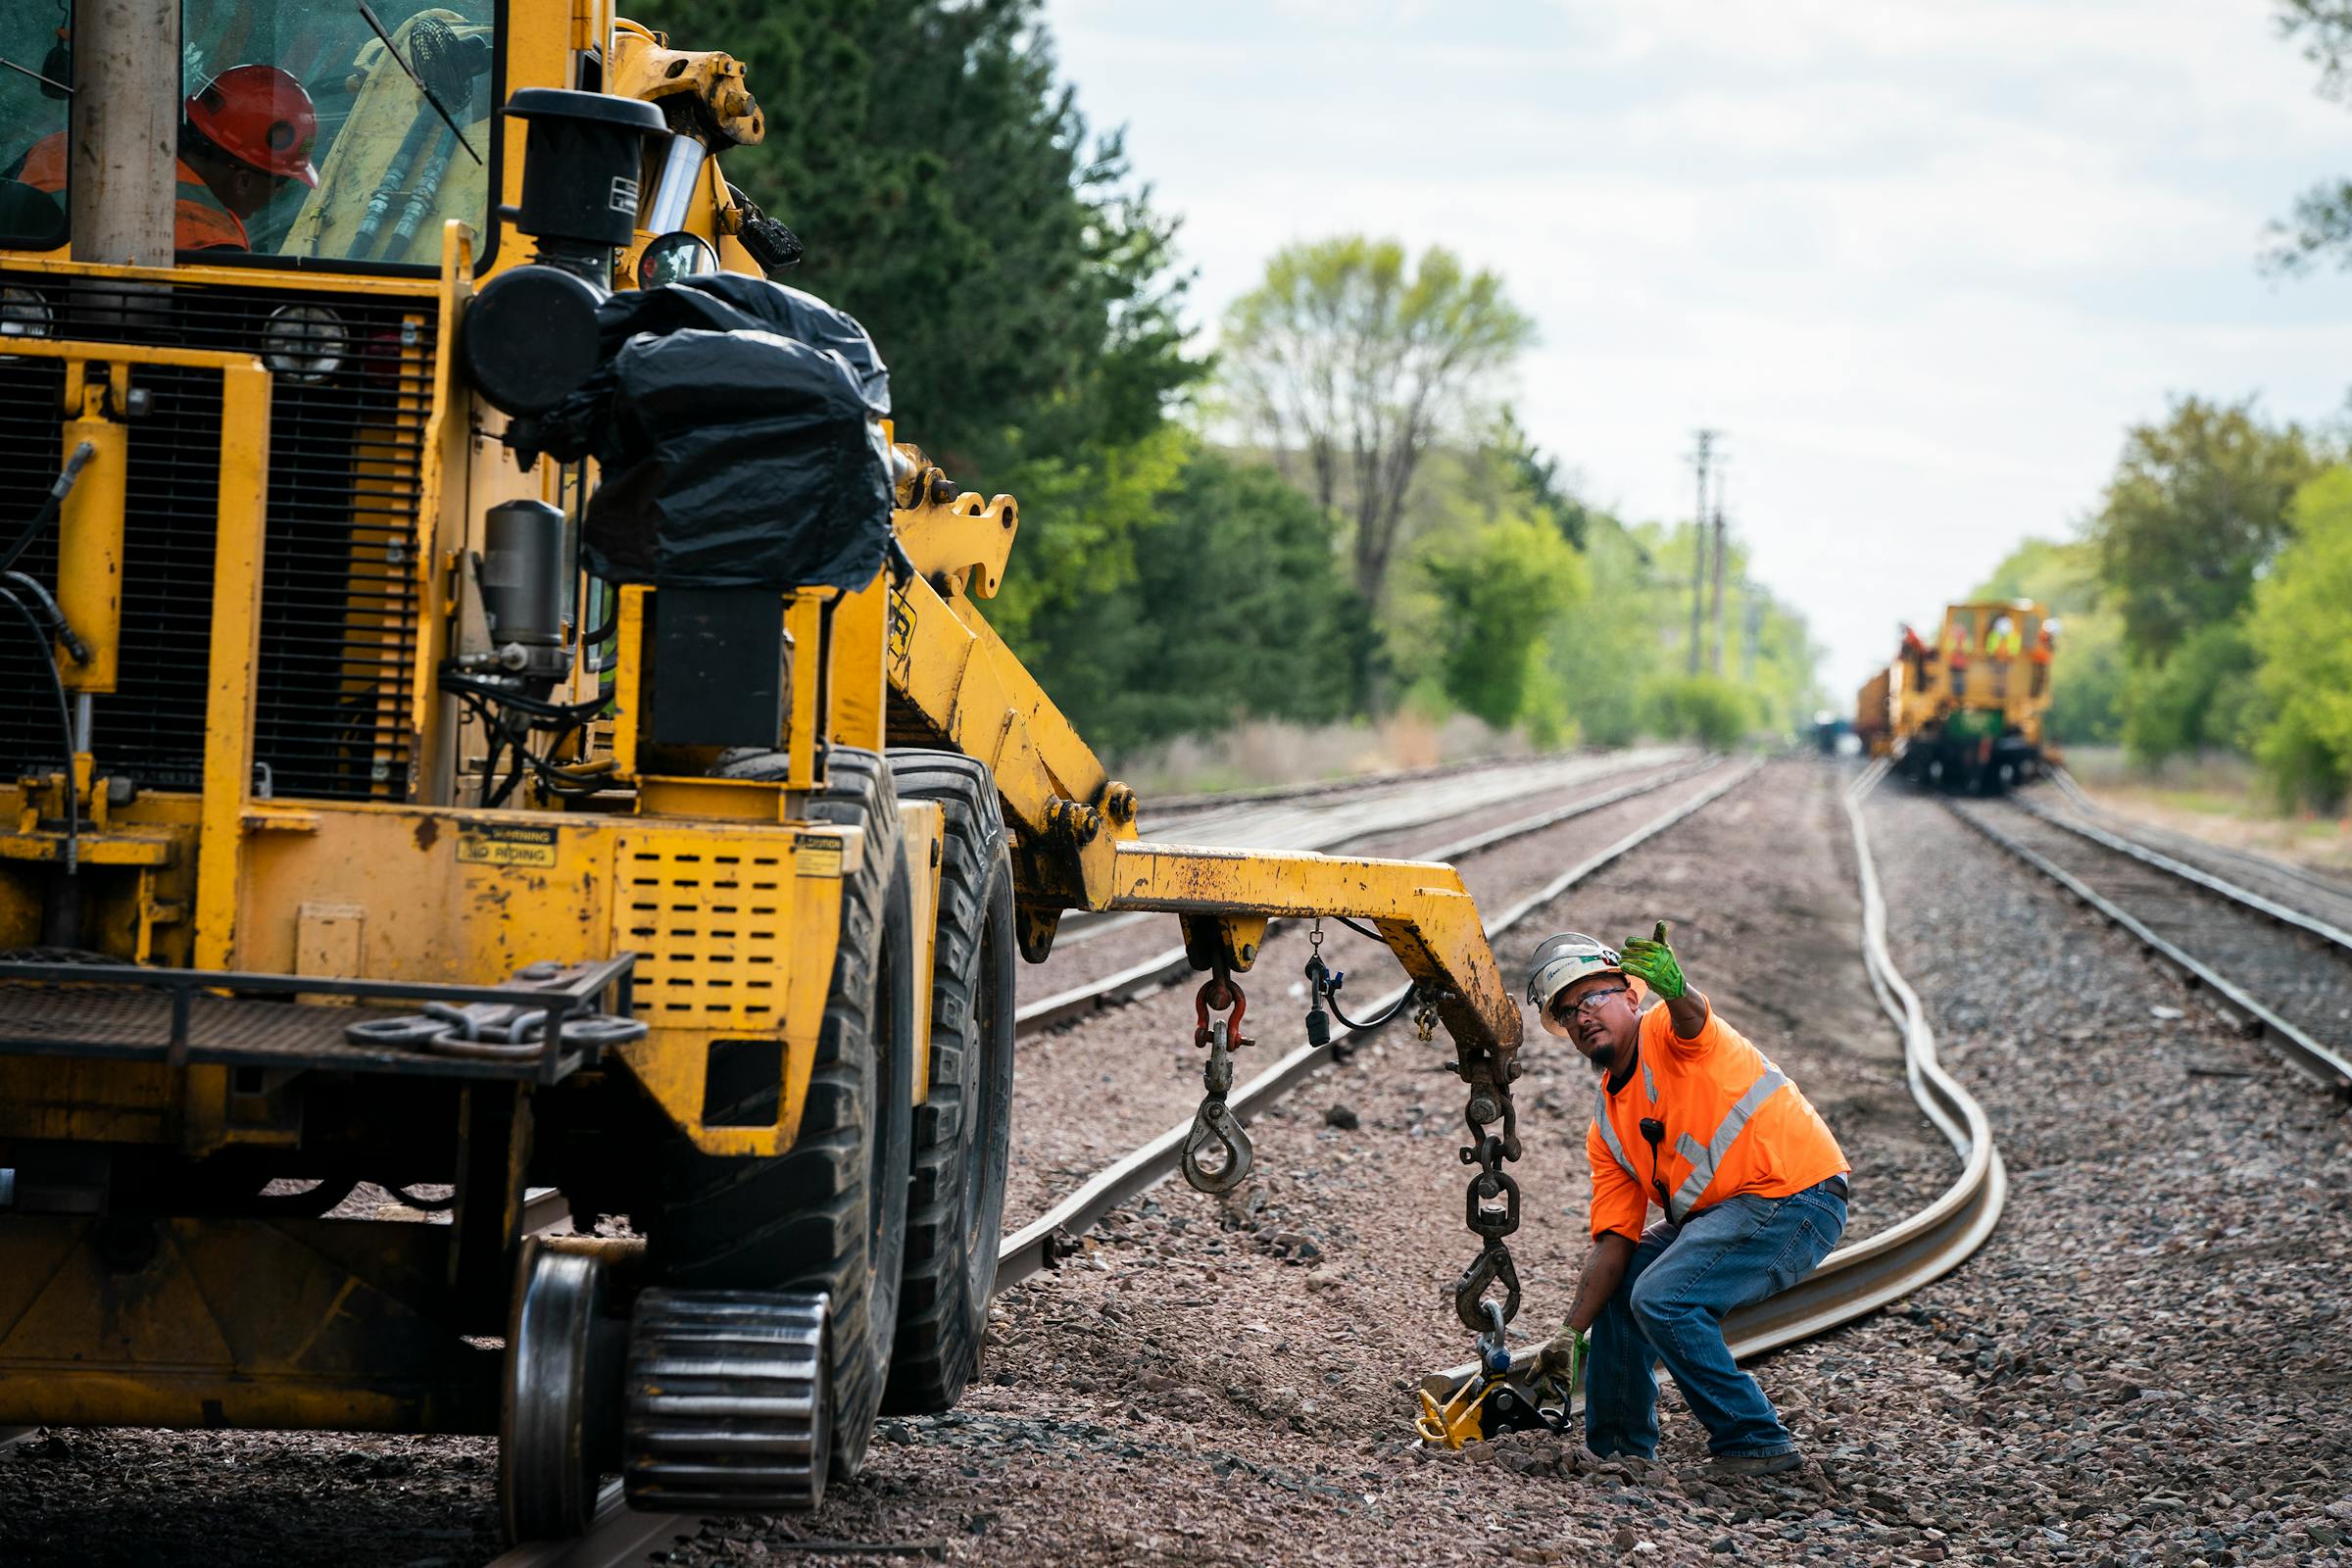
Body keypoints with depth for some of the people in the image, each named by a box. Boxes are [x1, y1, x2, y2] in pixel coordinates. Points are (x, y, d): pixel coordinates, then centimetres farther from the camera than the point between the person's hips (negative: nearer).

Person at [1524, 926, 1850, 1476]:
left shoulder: (1669, 1033, -7)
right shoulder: (1608, 1126, 14)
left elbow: (1691, 1014, -34)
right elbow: (1614, 1243, 11)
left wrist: (1674, 988, -59)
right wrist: (1571, 1335, 2)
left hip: (1794, 1193, -10)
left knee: (1662, 1297, -20)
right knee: (1617, 1286, 15)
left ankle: (1756, 1443, -9)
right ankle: (1618, 1449, 28)